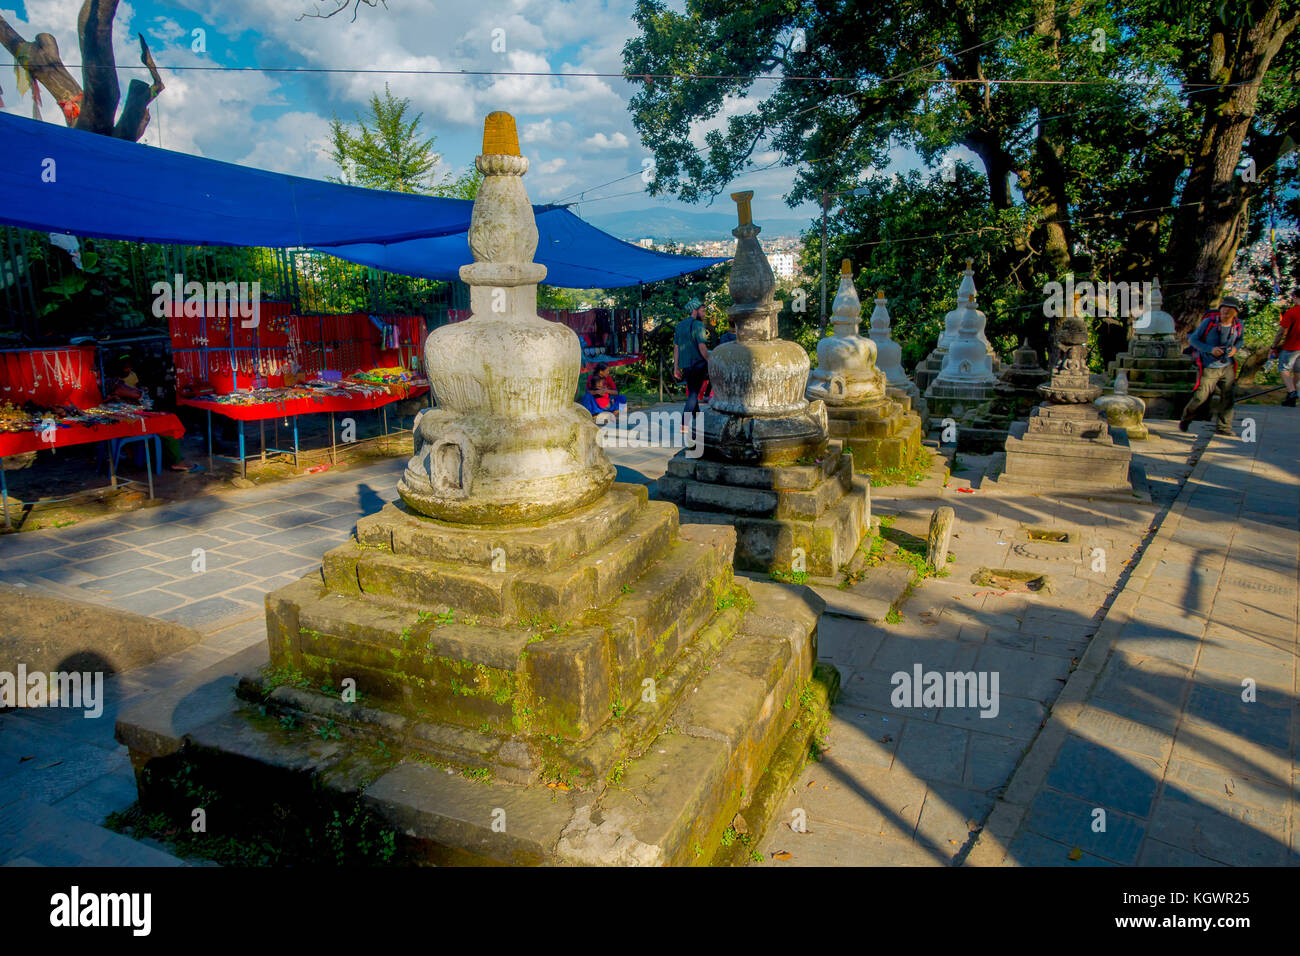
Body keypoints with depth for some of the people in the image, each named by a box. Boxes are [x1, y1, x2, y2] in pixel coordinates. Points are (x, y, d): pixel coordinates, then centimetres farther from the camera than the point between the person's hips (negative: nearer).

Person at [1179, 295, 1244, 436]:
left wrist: (1235, 348, -5)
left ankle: (1223, 427, 14)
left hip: (1227, 367, 4)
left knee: (1228, 397, 2)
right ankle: (1185, 419, 23)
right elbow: (1193, 339, -7)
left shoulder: (1238, 326, -1)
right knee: (1200, 397, -4)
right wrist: (1210, 349, -21)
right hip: (1209, 368, -4)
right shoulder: (1209, 322, -14)